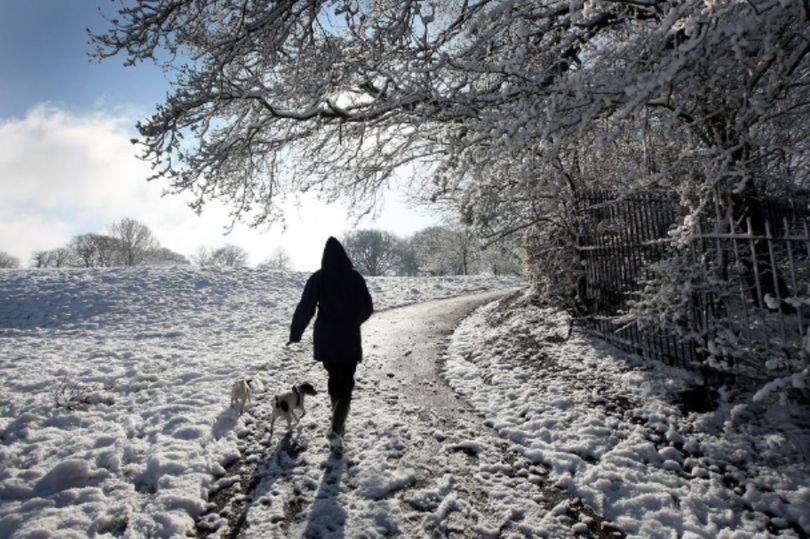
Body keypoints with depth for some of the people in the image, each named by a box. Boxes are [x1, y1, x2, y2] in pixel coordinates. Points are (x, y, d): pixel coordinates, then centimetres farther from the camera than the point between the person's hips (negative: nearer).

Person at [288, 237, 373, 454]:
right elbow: (367, 309, 0)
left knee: (335, 379, 22)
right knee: (345, 384, 4)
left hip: (325, 339, 2)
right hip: (349, 340, -2)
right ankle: (336, 429, -14)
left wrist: (295, 334, 5)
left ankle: (339, 424, 33)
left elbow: (305, 308, -7)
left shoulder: (317, 278, -6)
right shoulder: (355, 278, -5)